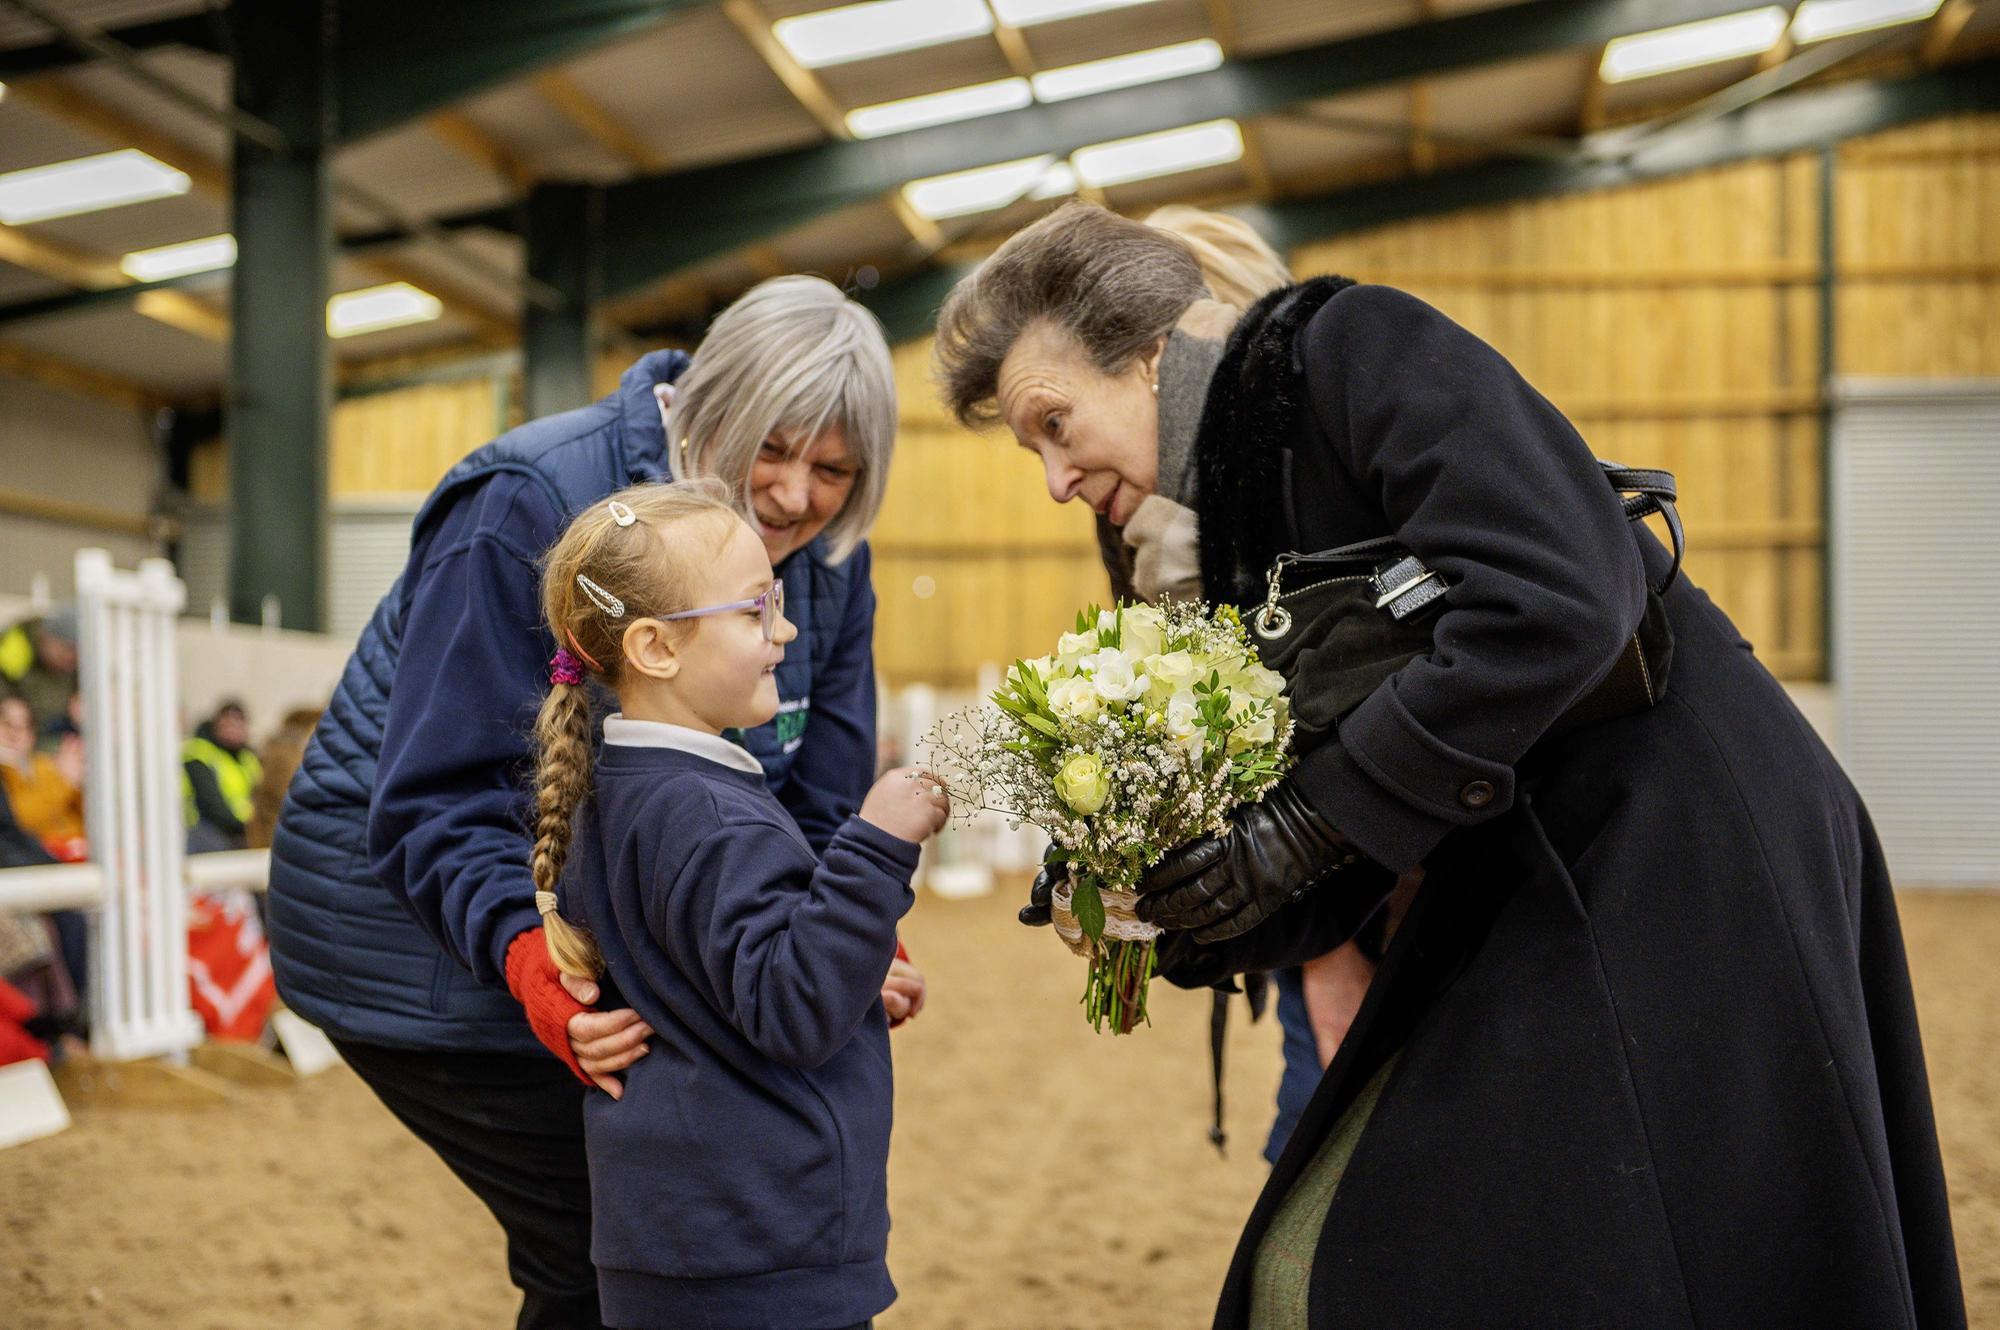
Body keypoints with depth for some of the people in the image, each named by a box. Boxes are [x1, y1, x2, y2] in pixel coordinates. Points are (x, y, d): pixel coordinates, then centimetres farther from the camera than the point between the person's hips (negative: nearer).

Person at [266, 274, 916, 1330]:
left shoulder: (828, 561, -4)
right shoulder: (531, 505, -23)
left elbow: (814, 811, -2)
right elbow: (434, 798, -24)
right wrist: (528, 956, -39)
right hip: (416, 916, -6)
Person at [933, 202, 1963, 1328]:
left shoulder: (1357, 347, -10)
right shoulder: (1228, 528, 13)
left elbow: (1559, 597, -26)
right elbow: (1342, 881, 11)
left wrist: (1305, 827, -21)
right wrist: (1172, 924, -8)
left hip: (1682, 862, -8)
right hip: (1520, 902, 9)